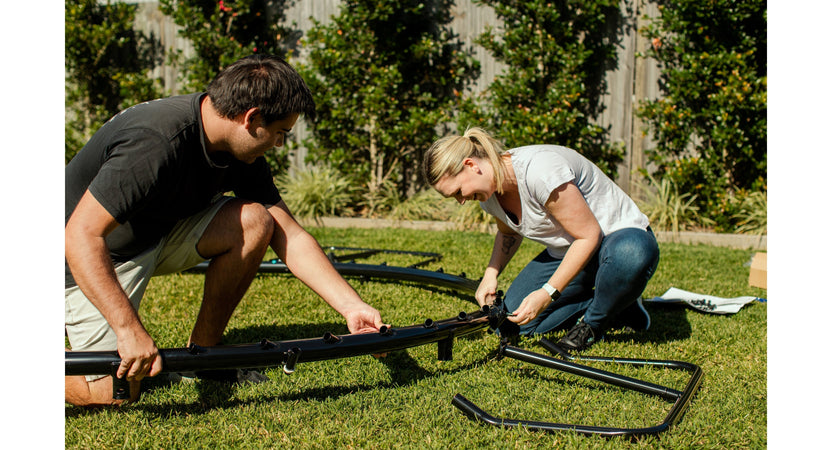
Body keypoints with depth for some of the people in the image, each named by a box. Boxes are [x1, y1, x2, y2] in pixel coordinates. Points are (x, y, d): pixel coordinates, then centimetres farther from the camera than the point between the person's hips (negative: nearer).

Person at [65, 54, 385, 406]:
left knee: (255, 222, -16)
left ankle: (201, 354, -1)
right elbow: (81, 235, -39)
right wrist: (130, 330, -46)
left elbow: (291, 237, -5)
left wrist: (352, 307, -12)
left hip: (157, 234, 7)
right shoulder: (154, 142, -34)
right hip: (92, 259, -7)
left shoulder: (241, 153, -9)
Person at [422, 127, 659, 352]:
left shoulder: (539, 171, -33)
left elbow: (589, 235, -27)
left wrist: (548, 294, -29)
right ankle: (617, 309, 6)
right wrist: (491, 274, -2)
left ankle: (595, 320, -11)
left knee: (629, 253, -44)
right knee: (515, 320, -3)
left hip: (624, 235, -7)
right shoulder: (488, 190, -6)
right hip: (566, 252, 8)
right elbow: (508, 232, 16)